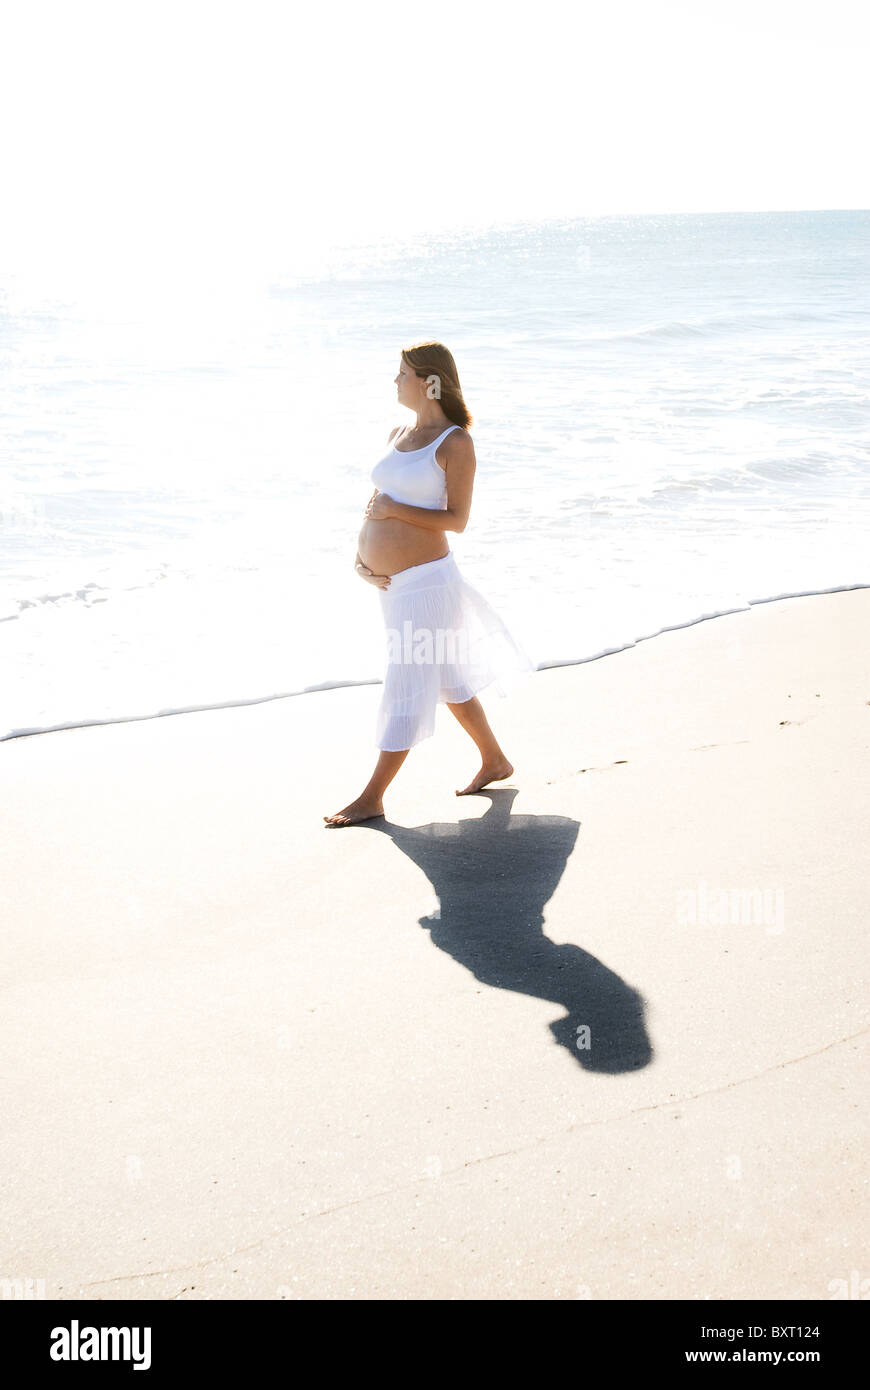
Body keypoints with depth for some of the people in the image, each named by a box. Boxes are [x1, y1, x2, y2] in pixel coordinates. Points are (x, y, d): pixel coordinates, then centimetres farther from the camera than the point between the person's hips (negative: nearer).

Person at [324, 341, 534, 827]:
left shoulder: (455, 442, -10)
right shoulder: (398, 435, 12)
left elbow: (457, 518, -15)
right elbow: (379, 504, 16)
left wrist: (394, 509, -17)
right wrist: (361, 555, 3)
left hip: (424, 581, -8)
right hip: (390, 582, 8)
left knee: (408, 686, 0)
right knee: (447, 678, 18)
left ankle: (372, 797, 7)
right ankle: (495, 760, 34)